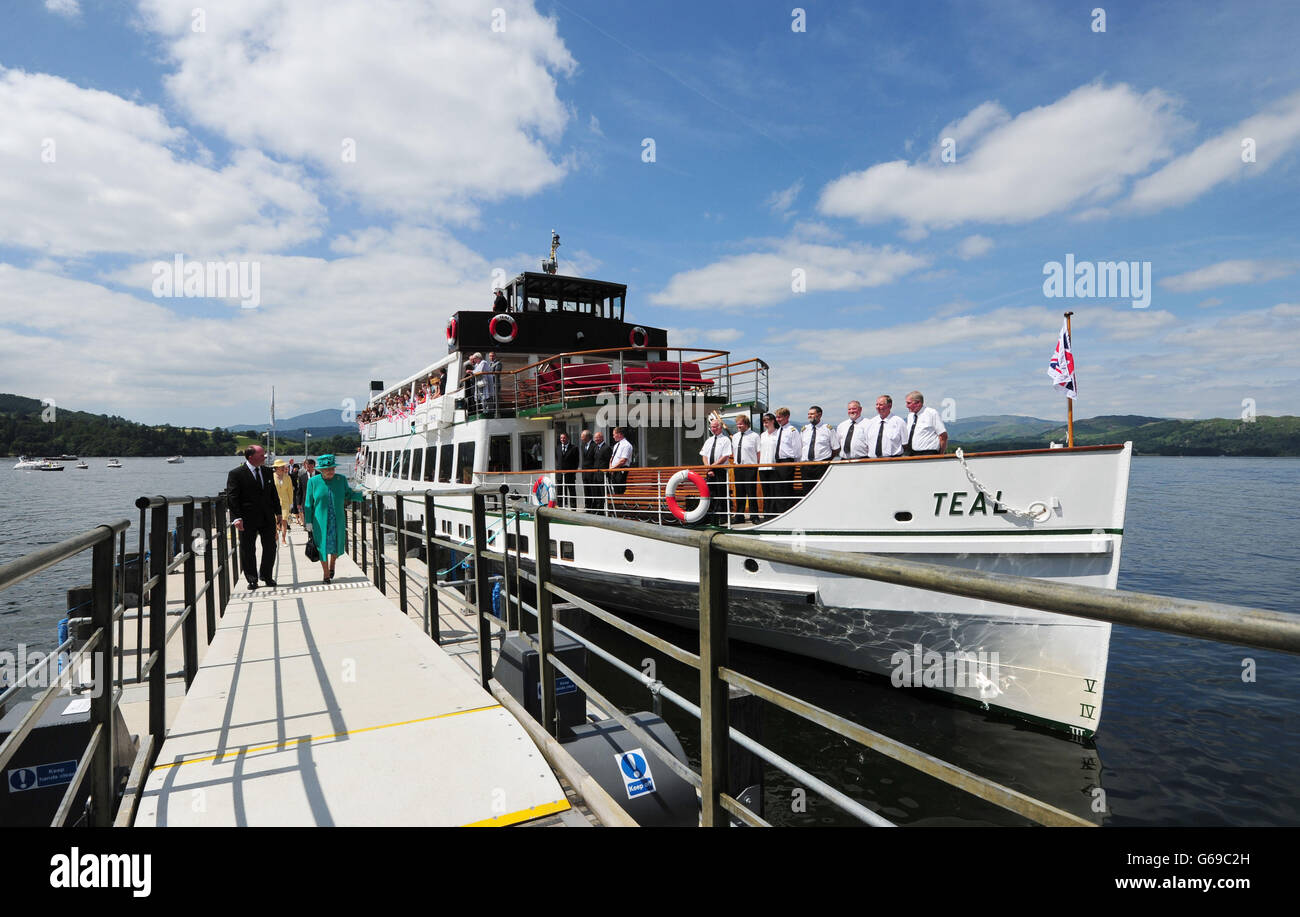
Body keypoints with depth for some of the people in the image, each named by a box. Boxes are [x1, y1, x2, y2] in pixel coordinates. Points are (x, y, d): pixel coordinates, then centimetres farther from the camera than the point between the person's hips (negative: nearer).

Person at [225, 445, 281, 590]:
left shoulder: (267, 472, 9)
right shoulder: (236, 474, -7)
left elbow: (274, 494, 16)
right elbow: (231, 497, -11)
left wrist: (278, 513, 12)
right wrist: (236, 518, -19)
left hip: (268, 518, 4)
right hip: (248, 520, -4)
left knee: (270, 548, 9)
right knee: (248, 551, 5)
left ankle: (267, 576, 25)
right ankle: (252, 580, 18)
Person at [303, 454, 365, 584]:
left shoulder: (341, 480, 0)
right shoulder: (313, 482, -5)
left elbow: (348, 494, 13)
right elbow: (309, 504, 0)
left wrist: (361, 496, -7)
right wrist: (309, 522, -1)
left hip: (337, 521, 2)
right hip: (320, 521, -2)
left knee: (337, 546, 10)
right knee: (323, 546, 4)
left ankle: (332, 565, 41)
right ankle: (326, 574, 20)